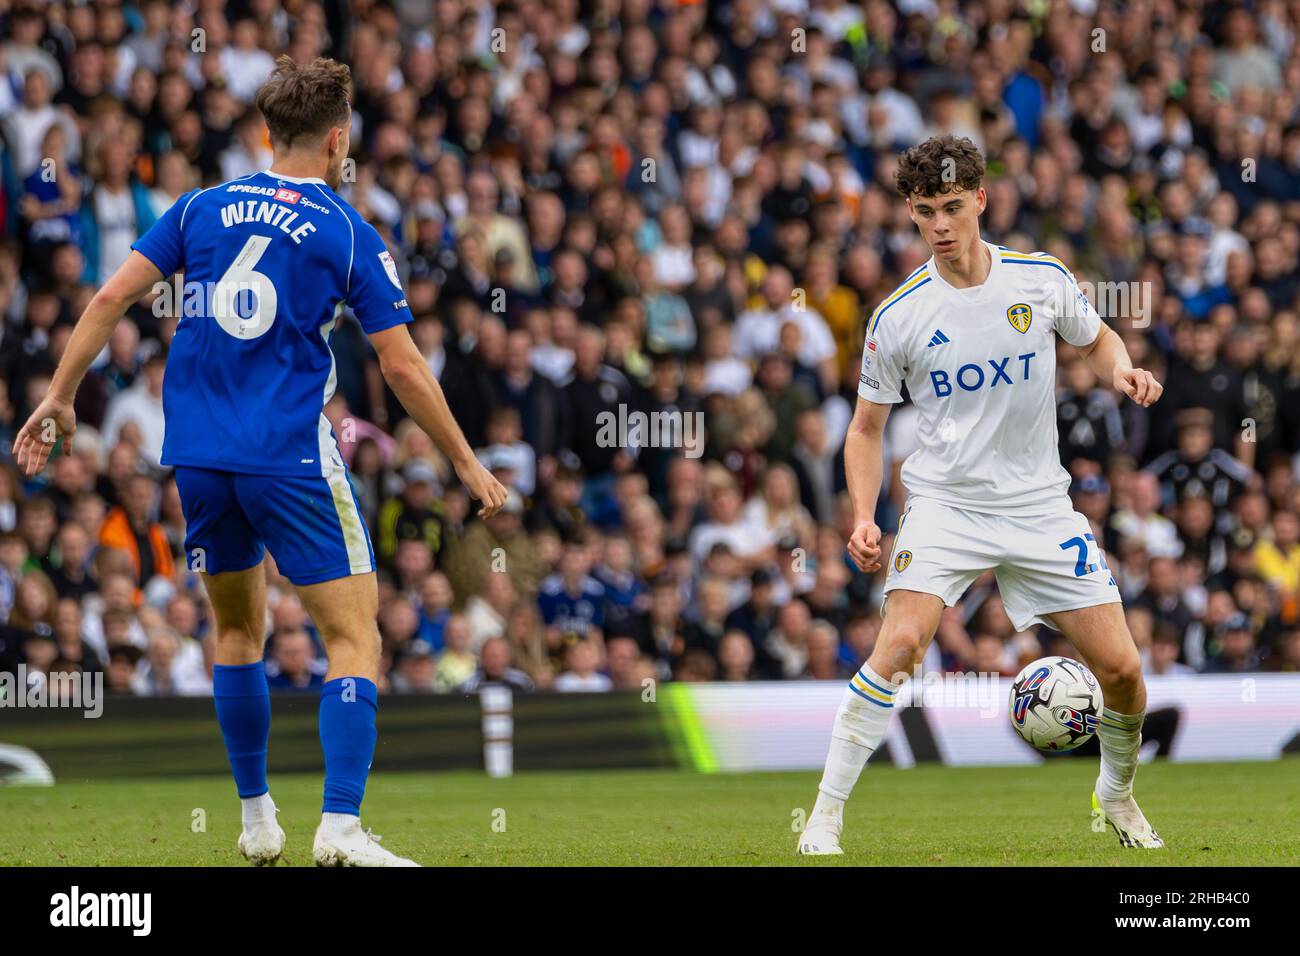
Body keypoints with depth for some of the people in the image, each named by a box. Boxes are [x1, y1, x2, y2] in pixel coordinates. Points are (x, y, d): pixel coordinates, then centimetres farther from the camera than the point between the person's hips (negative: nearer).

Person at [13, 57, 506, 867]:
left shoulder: (203, 208, 9)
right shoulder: (349, 234, -2)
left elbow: (112, 297, 3)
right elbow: (403, 367, -3)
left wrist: (61, 395, 11)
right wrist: (467, 464, 5)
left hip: (197, 455, 5)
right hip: (291, 457, -5)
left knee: (239, 628, 22)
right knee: (354, 634, -2)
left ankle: (257, 821, 26)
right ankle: (341, 828, -17)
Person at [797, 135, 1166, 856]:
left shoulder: (1042, 279, -2)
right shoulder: (898, 317, -6)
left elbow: (1095, 339, 17)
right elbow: (867, 426, 5)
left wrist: (1120, 370, -6)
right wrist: (864, 519, -8)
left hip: (1039, 502, 2)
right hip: (945, 504, -2)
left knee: (1121, 668, -2)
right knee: (902, 642, -25)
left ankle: (1117, 794, 29)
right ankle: (826, 816, -19)